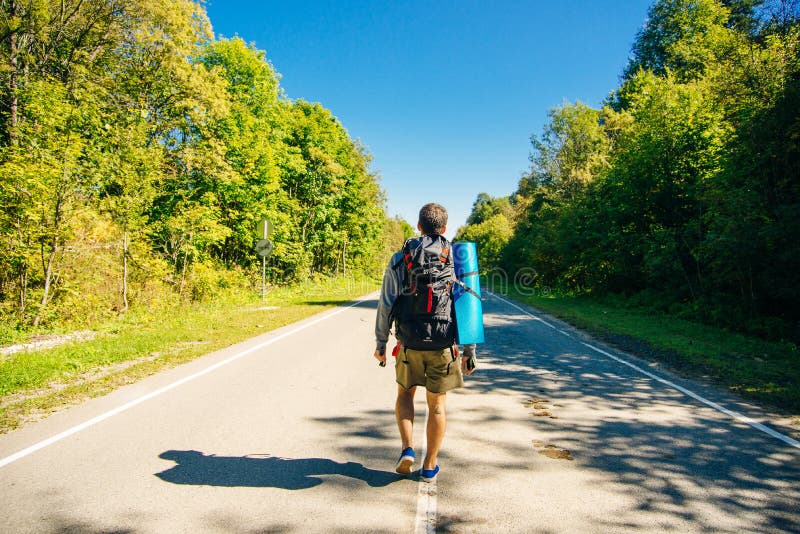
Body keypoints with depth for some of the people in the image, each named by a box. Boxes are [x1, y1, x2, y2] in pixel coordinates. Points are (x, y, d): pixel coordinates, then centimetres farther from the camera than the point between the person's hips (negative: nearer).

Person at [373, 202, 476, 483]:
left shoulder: (399, 260, -3)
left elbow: (386, 305, -3)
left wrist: (380, 343, 7)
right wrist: (469, 350, 3)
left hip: (409, 344, 0)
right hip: (443, 346, 0)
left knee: (405, 393, 24)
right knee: (436, 404, 13)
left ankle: (407, 449, 10)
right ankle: (429, 466, 23)